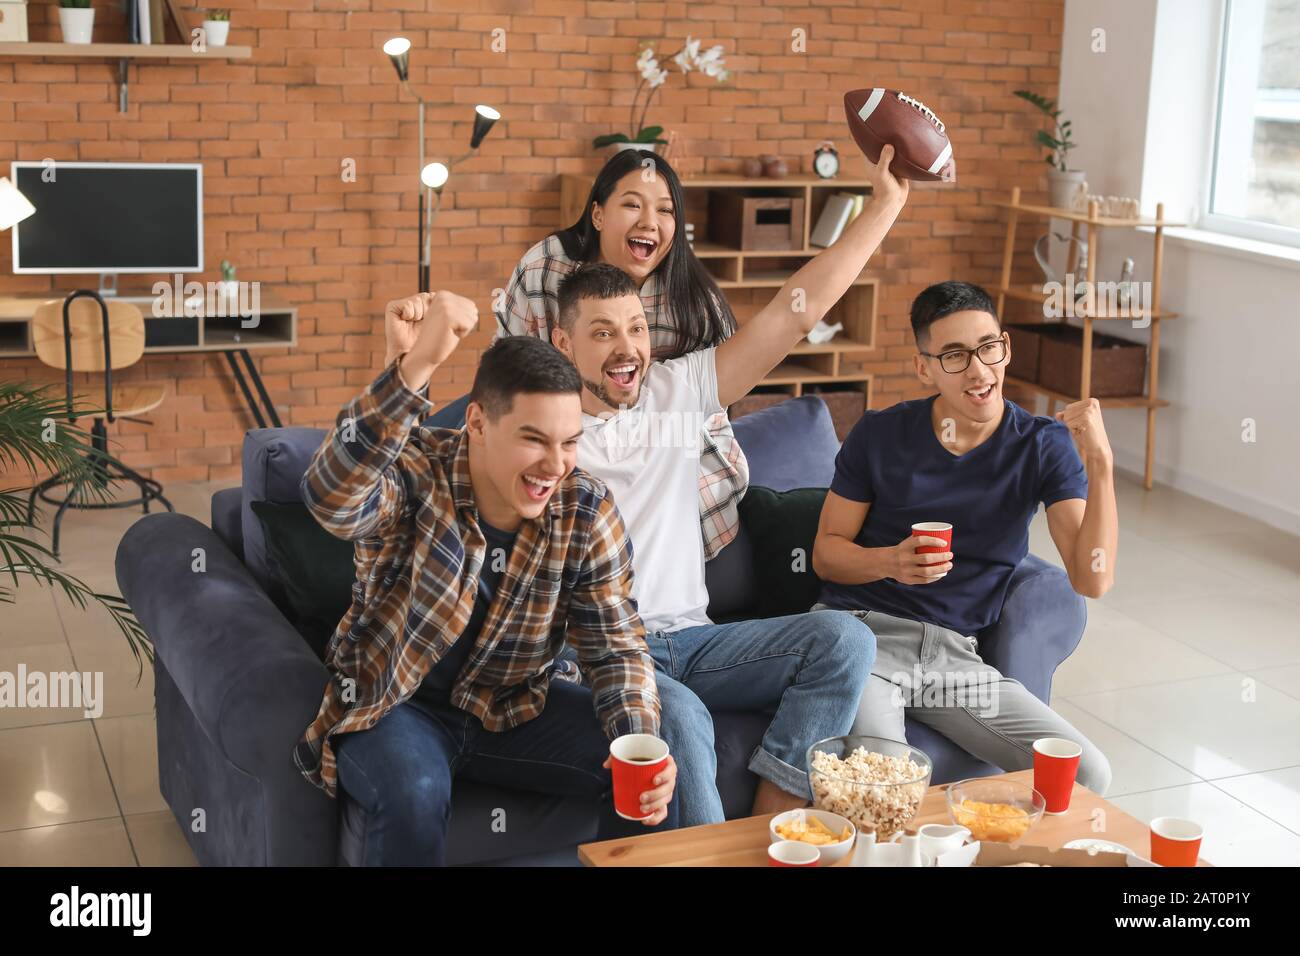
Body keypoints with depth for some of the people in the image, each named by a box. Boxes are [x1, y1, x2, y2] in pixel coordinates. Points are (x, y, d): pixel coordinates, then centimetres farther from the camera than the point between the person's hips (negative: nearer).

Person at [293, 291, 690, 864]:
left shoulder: (587, 511, -11)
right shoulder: (414, 474, -23)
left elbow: (616, 646, -7)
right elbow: (332, 499, -46)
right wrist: (417, 365, -58)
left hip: (517, 707, 4)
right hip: (393, 705, -3)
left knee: (658, 771, -14)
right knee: (414, 794, -35)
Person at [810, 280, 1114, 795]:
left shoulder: (1044, 445, 2)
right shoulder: (879, 435, 1)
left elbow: (1091, 579, -8)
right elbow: (826, 553, 7)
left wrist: (1099, 462, -20)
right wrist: (890, 562, -15)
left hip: (955, 654, 3)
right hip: (860, 634, -2)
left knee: (1086, 774, -14)